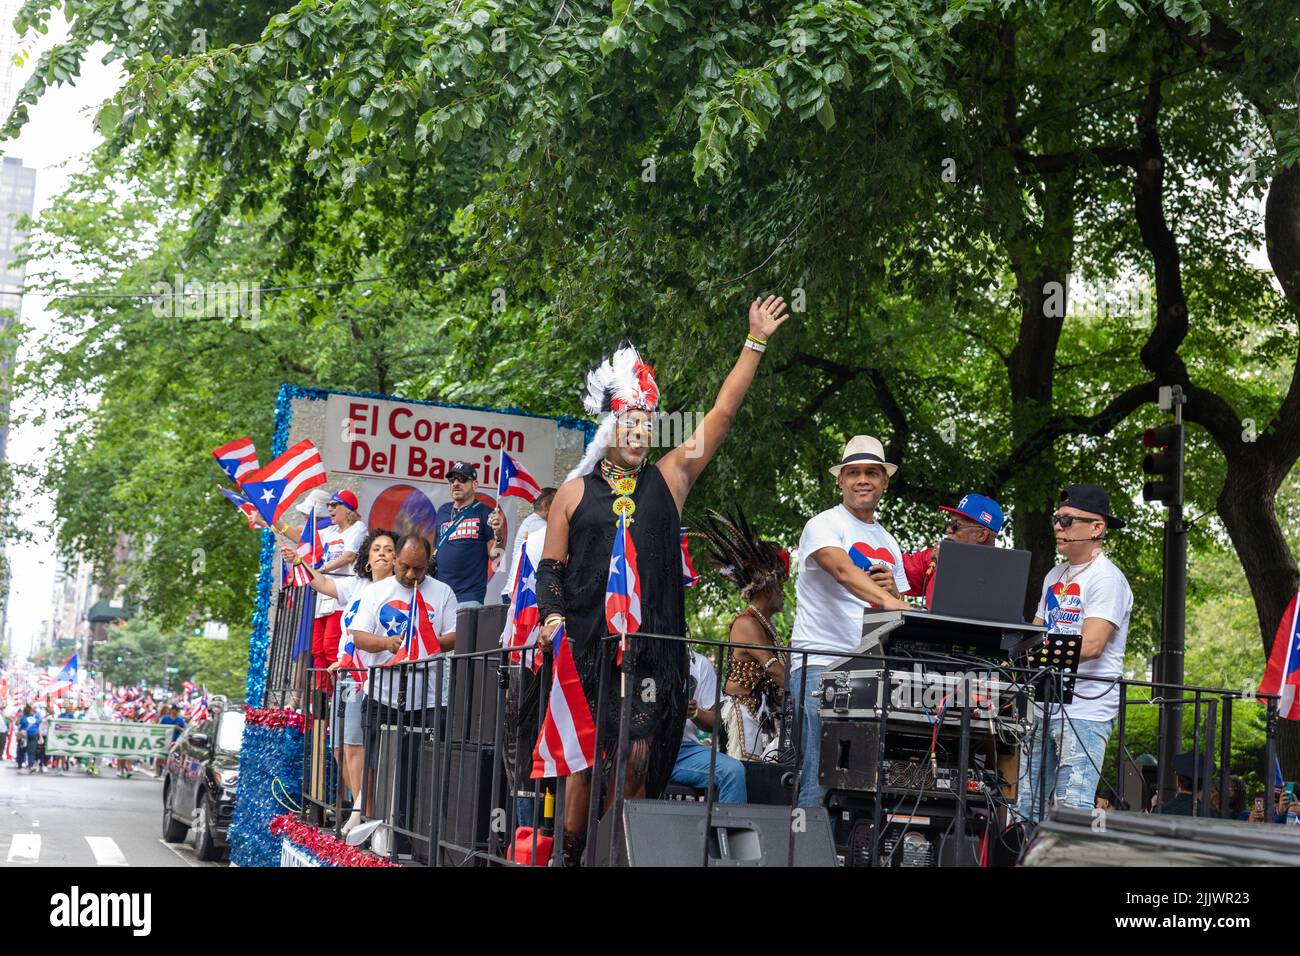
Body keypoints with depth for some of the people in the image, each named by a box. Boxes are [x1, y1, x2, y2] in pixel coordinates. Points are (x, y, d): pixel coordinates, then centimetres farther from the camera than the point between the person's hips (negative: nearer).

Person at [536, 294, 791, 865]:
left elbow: (722, 414, 11)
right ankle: (571, 852, 6)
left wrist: (755, 343, 9)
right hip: (587, 643, -1)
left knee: (637, 761, -4)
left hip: (653, 645, 1)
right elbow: (550, 566, 12)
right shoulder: (575, 492, 11)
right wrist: (553, 614, -6)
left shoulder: (670, 479, 13)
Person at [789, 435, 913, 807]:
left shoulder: (888, 543, 21)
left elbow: (900, 611, 25)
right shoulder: (824, 525, -2)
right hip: (821, 663, -7)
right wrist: (886, 599, -40)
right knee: (819, 782, -12)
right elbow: (843, 570, -23)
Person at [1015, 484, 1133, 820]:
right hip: (1044, 705, 8)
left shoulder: (1106, 579, -8)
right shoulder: (1055, 577, 18)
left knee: (1072, 810, -15)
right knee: (1025, 809, 6)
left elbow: (1090, 645, -19)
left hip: (1085, 712, -8)